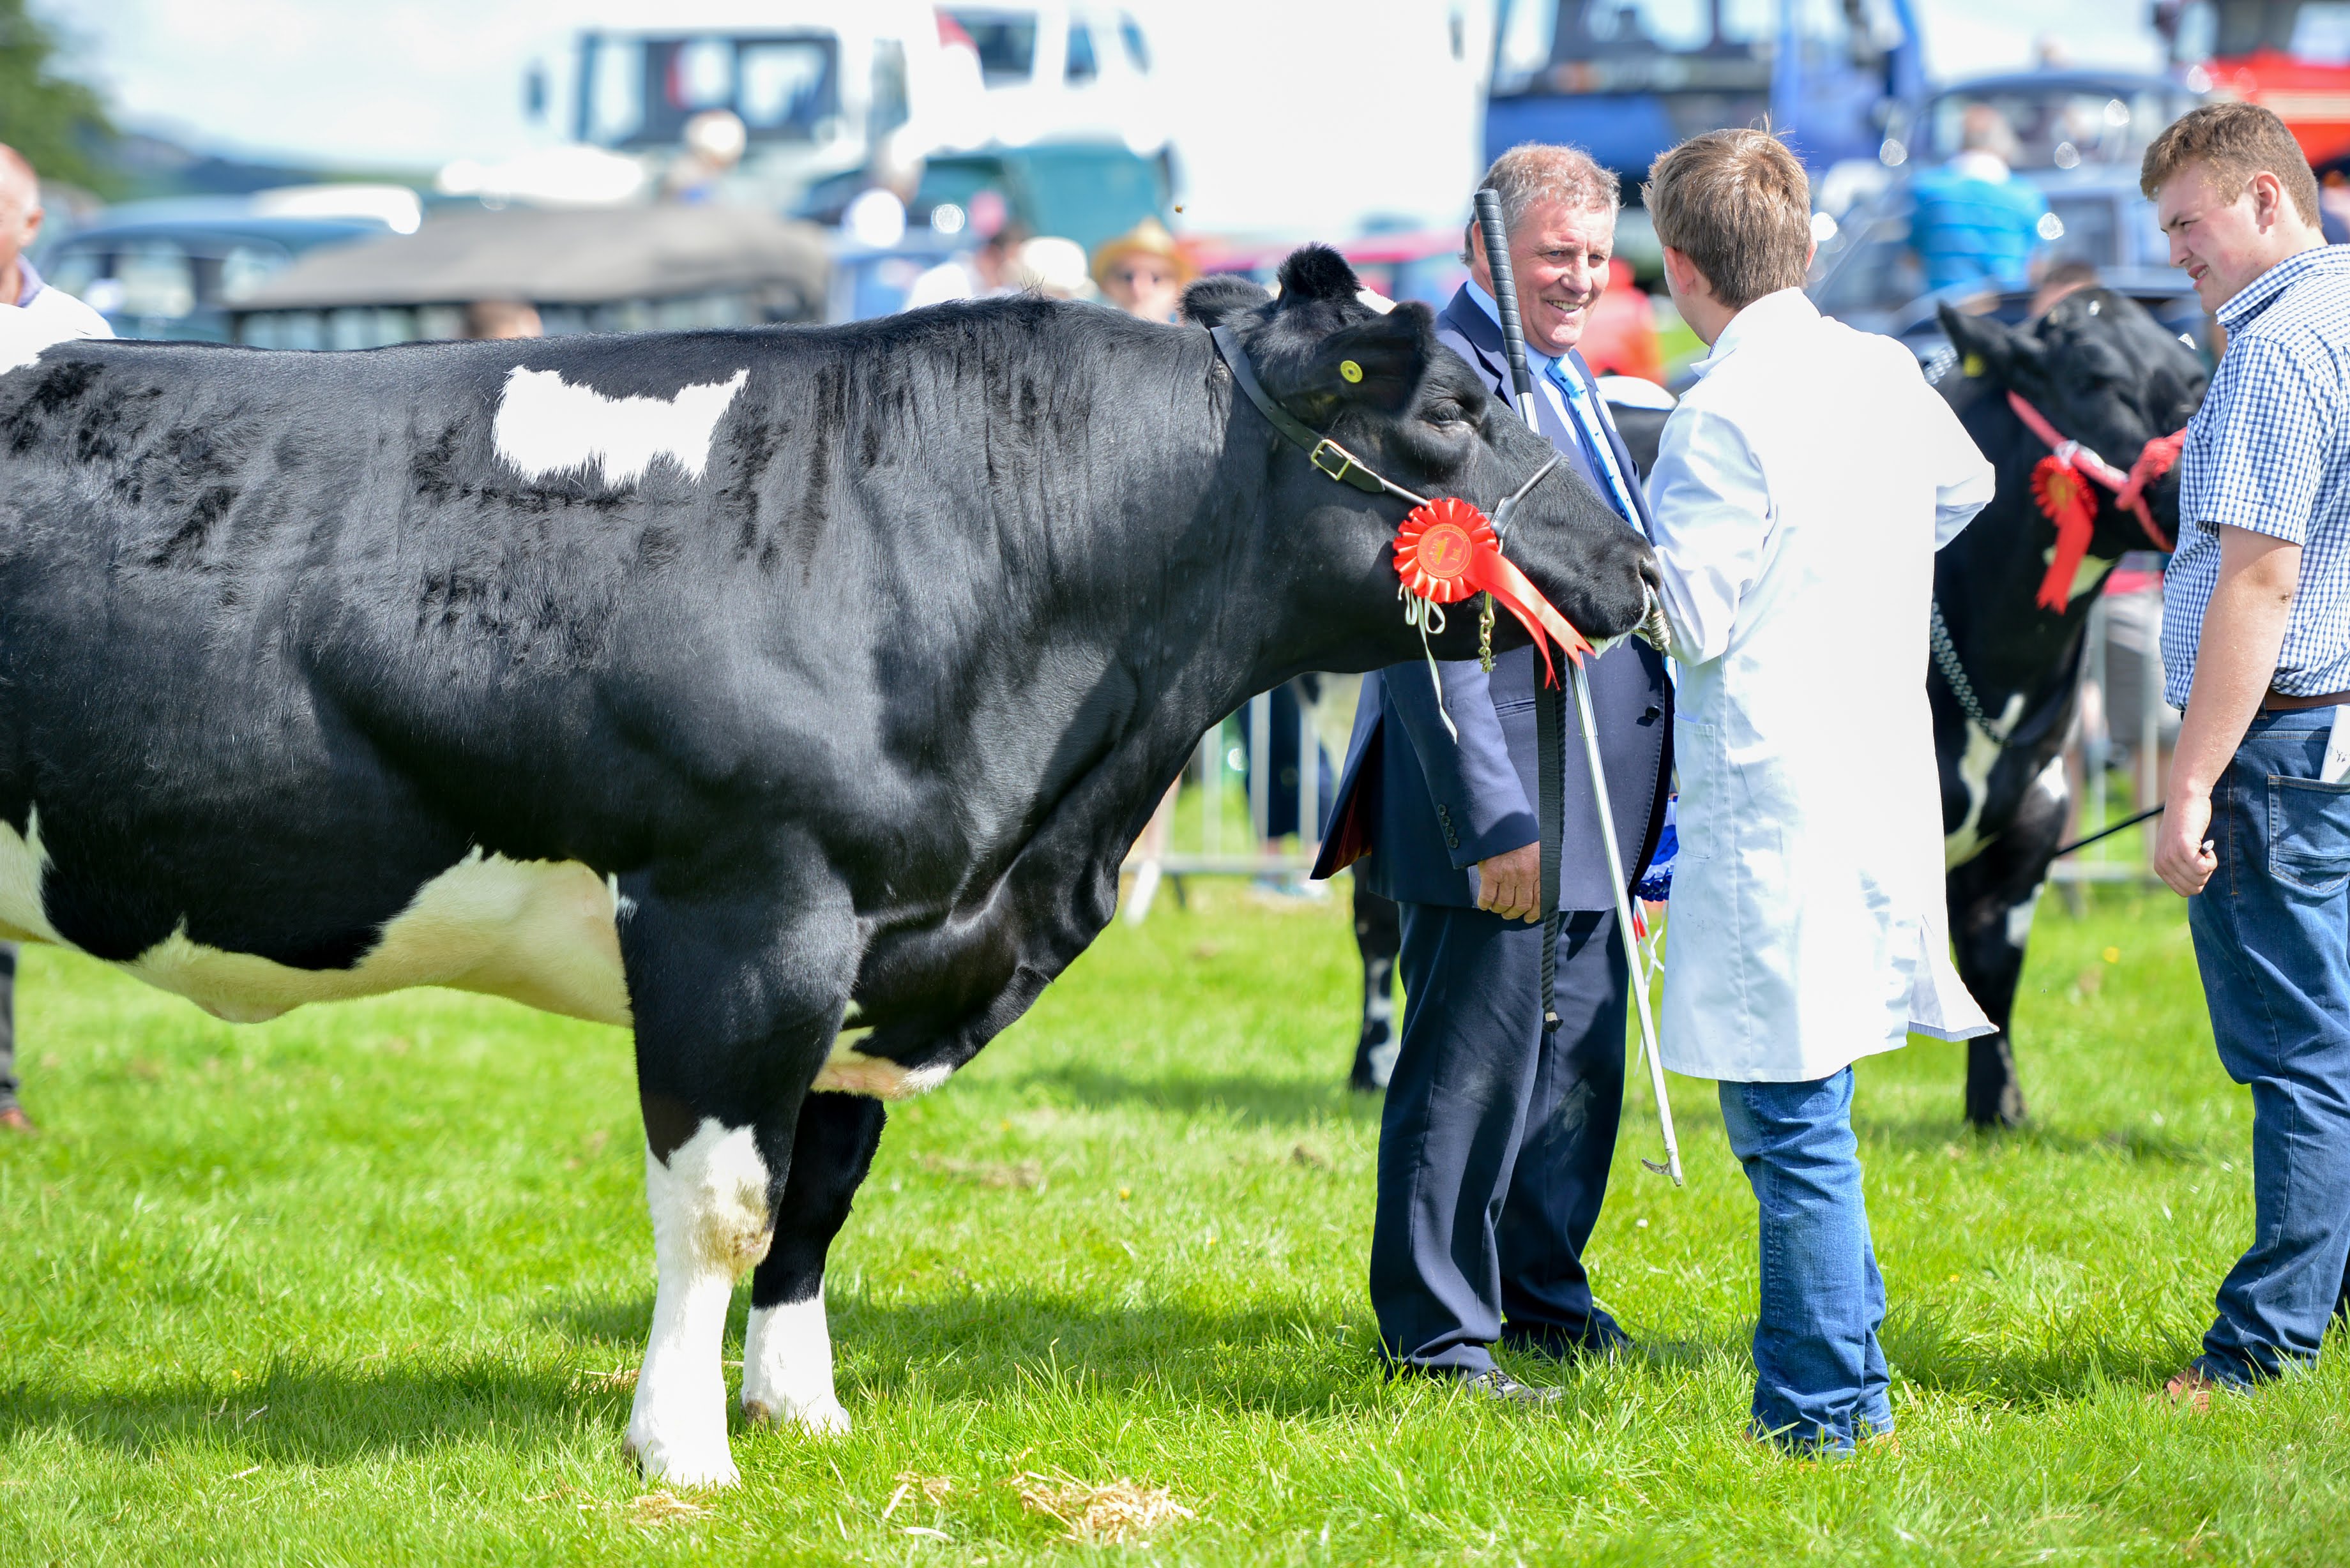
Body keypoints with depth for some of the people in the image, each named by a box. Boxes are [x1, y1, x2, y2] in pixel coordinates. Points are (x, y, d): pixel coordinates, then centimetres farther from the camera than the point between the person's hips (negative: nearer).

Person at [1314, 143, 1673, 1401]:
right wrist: (1492, 819, -25)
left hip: (1592, 800, 10)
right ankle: (1438, 1336, 7)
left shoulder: (1563, 377, 16)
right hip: (1497, 793, -10)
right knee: (1470, 1072, -2)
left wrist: (1658, 782, 21)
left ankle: (1543, 1295, 30)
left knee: (1580, 1058, 17)